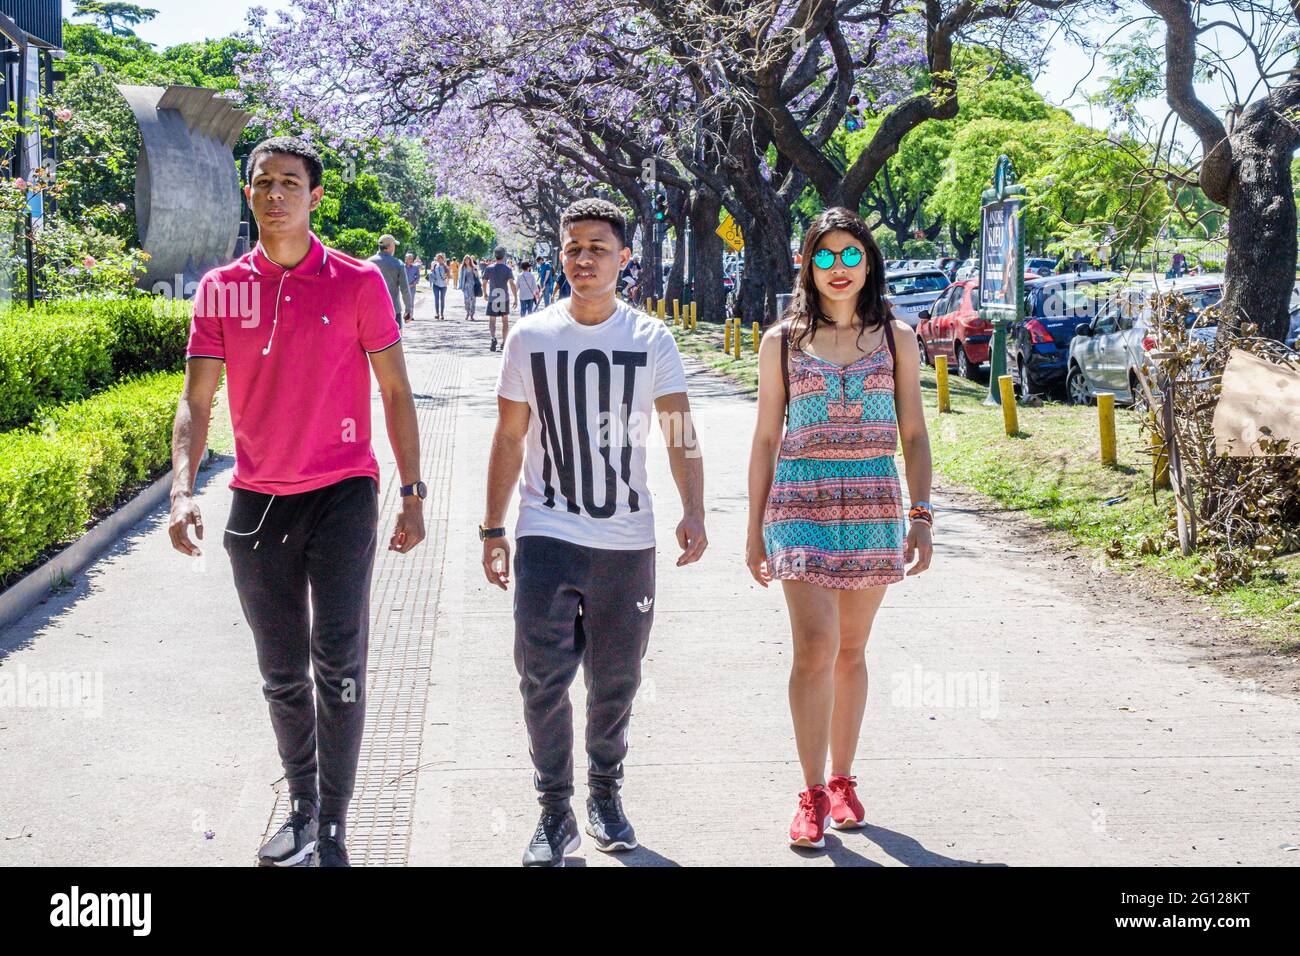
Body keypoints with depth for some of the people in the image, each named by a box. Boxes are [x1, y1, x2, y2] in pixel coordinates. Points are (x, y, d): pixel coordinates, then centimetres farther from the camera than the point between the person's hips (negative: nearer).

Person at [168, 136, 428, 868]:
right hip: (257, 500, 3)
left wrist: (413, 494, -1)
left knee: (338, 661, -12)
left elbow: (396, 391, 2)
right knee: (283, 675, 11)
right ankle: (303, 810, 28)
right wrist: (183, 490, -14)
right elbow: (197, 401, 2)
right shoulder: (221, 289, 4)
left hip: (342, 492, -3)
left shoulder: (358, 282, -2)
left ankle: (334, 830, -2)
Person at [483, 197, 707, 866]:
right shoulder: (530, 337, 2)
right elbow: (509, 439, 8)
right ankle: (555, 812, 6)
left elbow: (681, 435, -6)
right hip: (547, 535, 0)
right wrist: (493, 528, 6)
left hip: (626, 540, 0)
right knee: (543, 675, -7)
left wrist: (693, 512, -21)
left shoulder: (650, 340, 0)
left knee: (615, 680, 11)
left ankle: (605, 794, 30)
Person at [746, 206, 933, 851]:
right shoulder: (783, 342, 4)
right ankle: (813, 795, -5)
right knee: (815, 647, -12)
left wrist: (921, 516, 0)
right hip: (802, 502, -2)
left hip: (873, 506, 2)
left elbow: (914, 435, 8)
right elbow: (766, 439, 7)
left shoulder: (895, 338, 7)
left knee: (851, 650, 9)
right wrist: (755, 529, 5)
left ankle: (842, 780, 22)